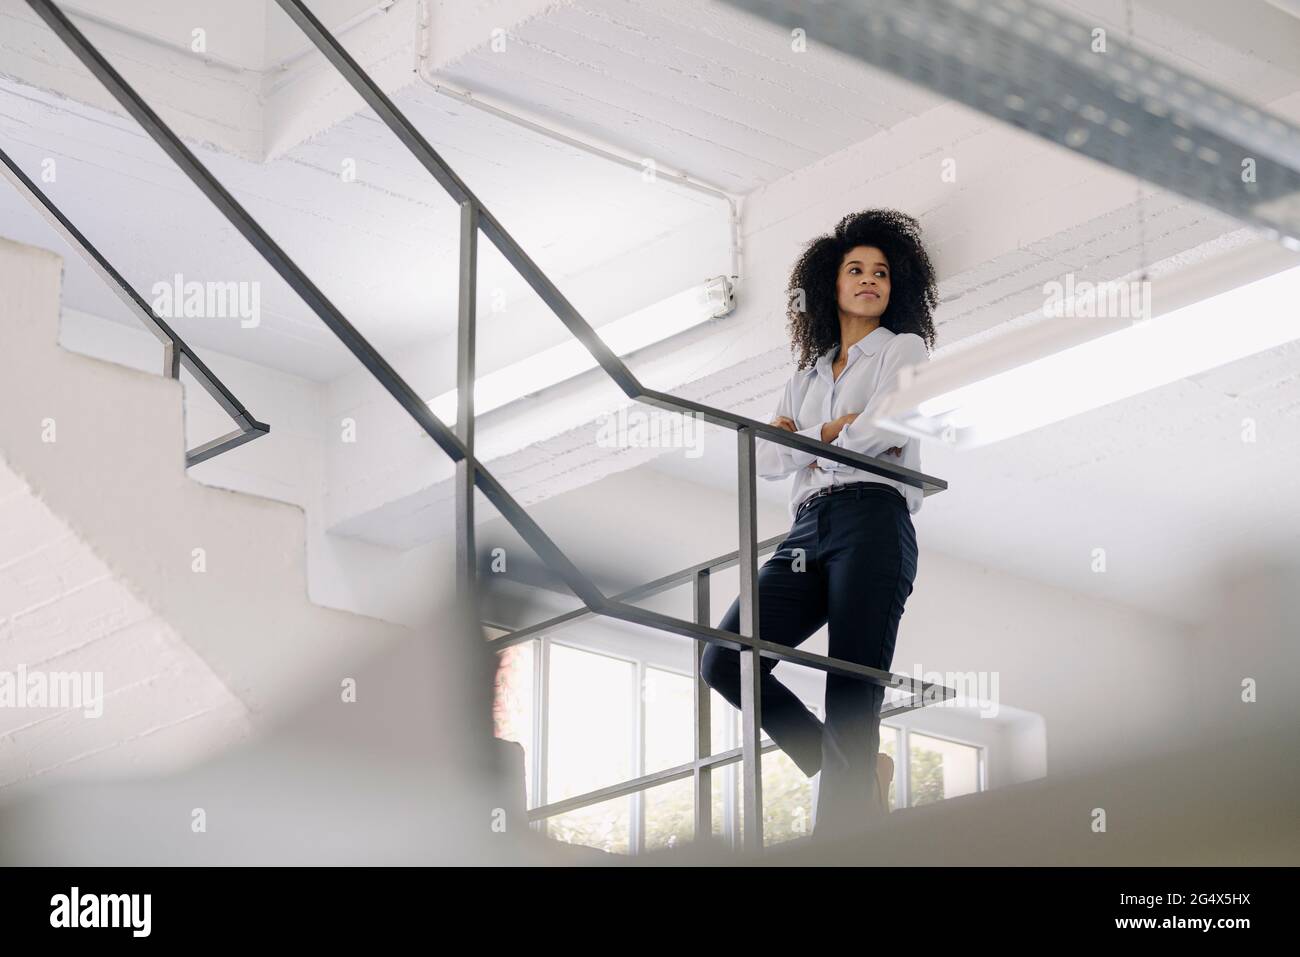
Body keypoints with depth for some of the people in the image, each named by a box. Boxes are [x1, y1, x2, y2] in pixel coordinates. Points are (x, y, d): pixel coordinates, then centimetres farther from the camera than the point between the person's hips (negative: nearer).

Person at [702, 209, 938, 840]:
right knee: (726, 662, -11)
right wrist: (835, 433, -1)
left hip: (872, 520, -6)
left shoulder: (904, 348, 13)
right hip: (808, 530, 6)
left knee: (851, 694, -14)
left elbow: (883, 425, -8)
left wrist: (809, 439, 6)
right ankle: (857, 778, 2)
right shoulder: (808, 372, 28)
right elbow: (767, 457, 15)